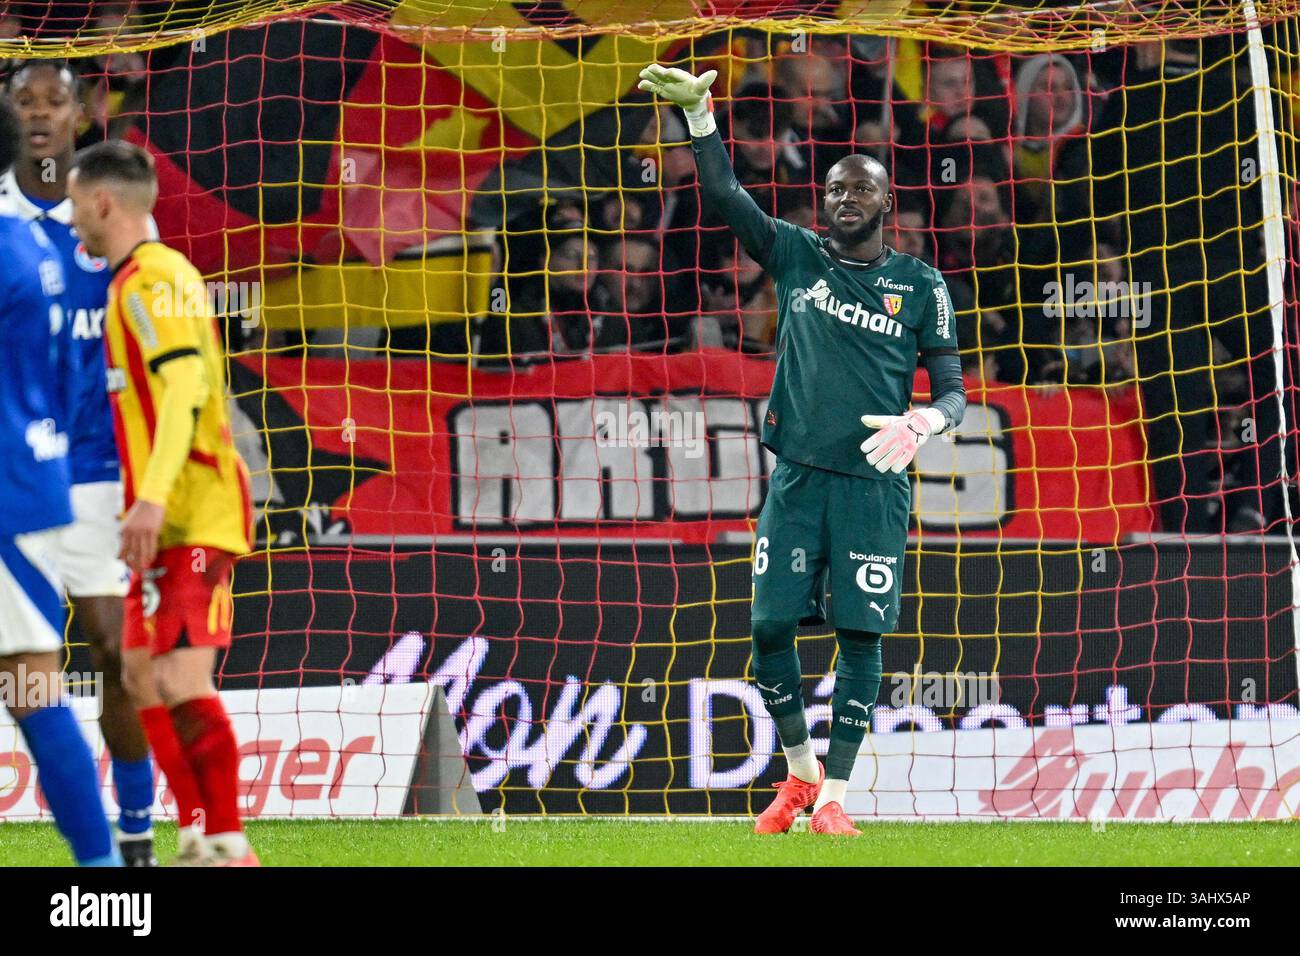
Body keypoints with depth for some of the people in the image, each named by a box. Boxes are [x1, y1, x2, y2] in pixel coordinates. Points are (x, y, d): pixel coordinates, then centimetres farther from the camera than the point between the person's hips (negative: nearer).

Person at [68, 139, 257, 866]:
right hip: (174, 518, 10)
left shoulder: (153, 280, -13)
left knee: (181, 679, -16)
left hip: (192, 516, -10)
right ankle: (201, 841, 14)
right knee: (144, 676, 12)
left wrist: (152, 498, -33)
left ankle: (231, 847, -16)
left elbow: (184, 388, -25)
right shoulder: (141, 279, 17)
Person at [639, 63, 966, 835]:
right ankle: (801, 774, 18)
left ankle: (833, 798, 2)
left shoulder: (919, 286, 5)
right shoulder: (797, 257, 9)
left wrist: (923, 423, -18)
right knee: (770, 627, -1)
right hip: (798, 474, 2)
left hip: (874, 483, -2)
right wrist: (699, 112, -11)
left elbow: (952, 390, 5)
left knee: (860, 635, -4)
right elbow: (725, 194, 1)